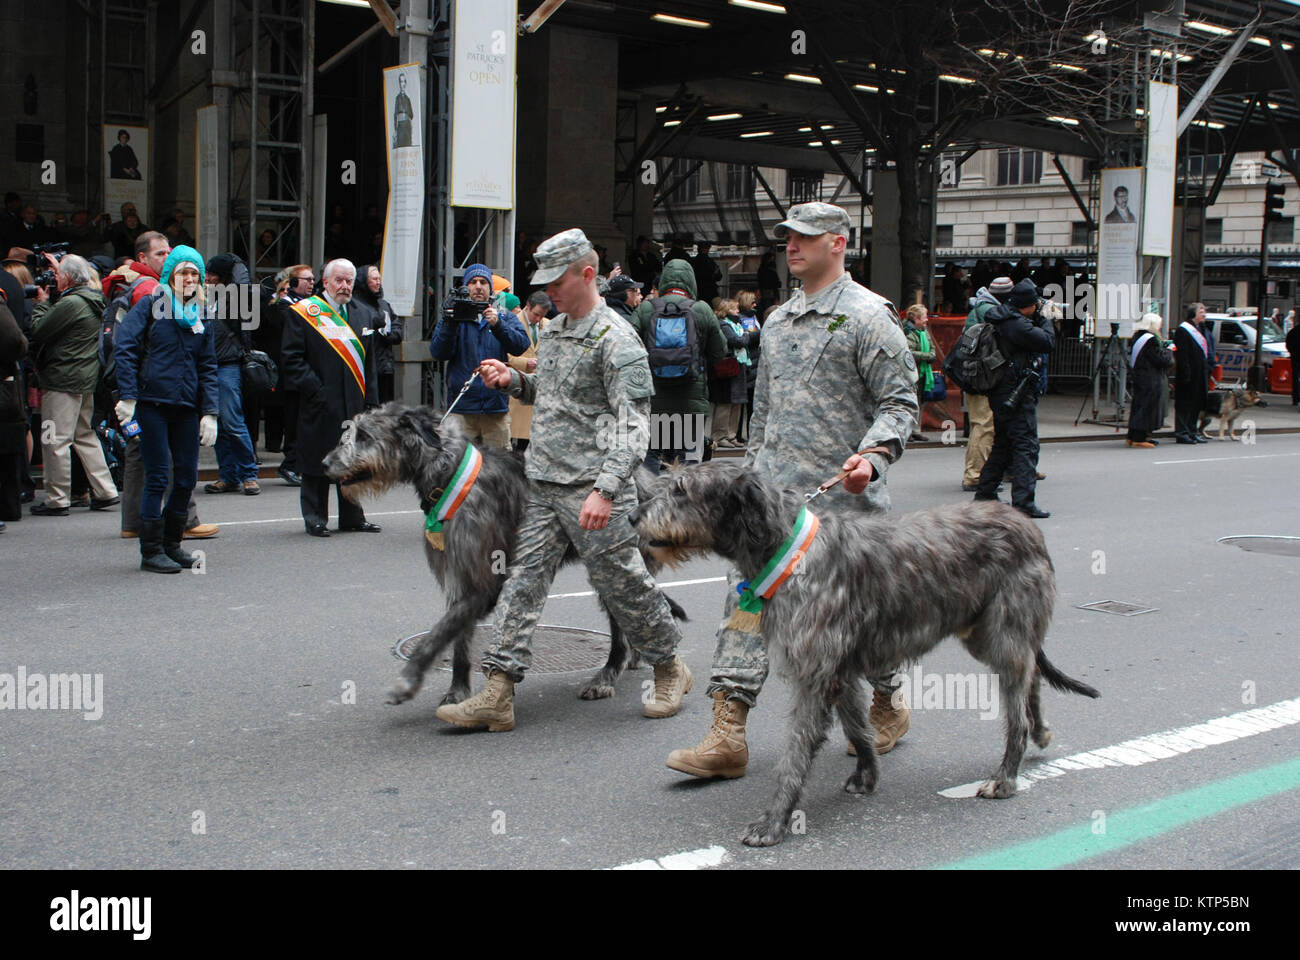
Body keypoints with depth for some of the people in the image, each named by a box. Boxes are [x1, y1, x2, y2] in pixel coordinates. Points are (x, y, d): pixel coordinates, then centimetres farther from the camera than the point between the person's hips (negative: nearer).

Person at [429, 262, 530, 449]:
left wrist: (497, 325, -23)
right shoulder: (454, 316, 11)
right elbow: (437, 353, -2)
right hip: (461, 408, -1)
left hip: (496, 407, 1)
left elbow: (521, 345, -6)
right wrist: (449, 323, -18)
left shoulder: (505, 317, 13)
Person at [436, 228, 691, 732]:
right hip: (543, 483, 8)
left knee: (623, 583, 2)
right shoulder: (553, 330, 15)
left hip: (591, 488, -7)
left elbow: (633, 424, -19)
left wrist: (605, 489, -28)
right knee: (524, 579, 1)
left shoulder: (616, 340, -12)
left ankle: (671, 670, 24)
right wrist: (512, 379, 9)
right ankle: (497, 695, 0)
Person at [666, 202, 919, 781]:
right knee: (747, 594, -5)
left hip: (843, 497, -6)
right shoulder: (777, 321, 17)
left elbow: (900, 400, -9)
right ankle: (727, 734, -6)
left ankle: (887, 704, 33)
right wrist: (749, 474, 22)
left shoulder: (869, 315, -5)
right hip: (774, 490, 6)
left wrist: (874, 454, -25)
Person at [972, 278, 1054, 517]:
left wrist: (1038, 319, 11)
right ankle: (1023, 502, -11)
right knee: (1026, 446, -7)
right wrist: (1046, 319, -1)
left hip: (999, 392, 9)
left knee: (1002, 444, 19)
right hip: (1017, 394, -9)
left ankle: (984, 493, 24)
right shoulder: (1018, 325, -20)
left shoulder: (997, 317, 8)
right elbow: (1048, 343, -16)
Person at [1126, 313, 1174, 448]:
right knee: (1146, 407, -4)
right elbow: (1162, 360, -19)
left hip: (1138, 377, 9)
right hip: (1151, 382, -9)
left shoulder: (1137, 337, 11)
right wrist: (1168, 351, 2)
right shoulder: (1151, 340, -18)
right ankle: (1139, 439, -3)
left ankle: (1132, 437, 17)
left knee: (1138, 406, 14)